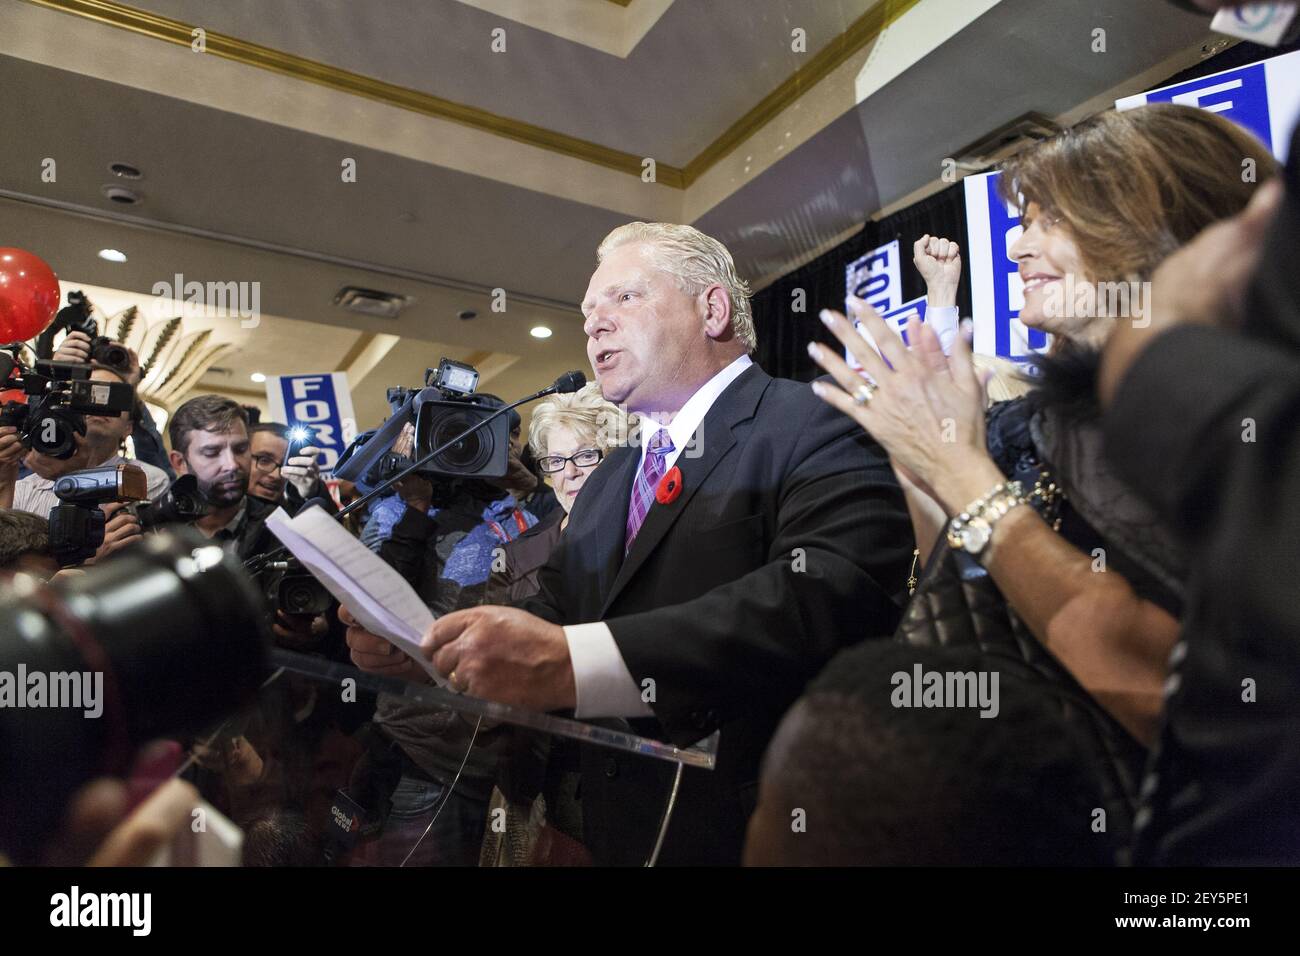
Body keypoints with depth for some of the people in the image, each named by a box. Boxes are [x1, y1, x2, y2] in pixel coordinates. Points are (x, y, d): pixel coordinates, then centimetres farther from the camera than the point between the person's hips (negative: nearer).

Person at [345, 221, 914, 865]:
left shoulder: (820, 430, -13)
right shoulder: (606, 479, 14)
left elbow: (833, 595, -30)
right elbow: (555, 610, 13)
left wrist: (575, 663, -37)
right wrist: (421, 636, -6)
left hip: (750, 829, -6)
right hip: (618, 827, 7)